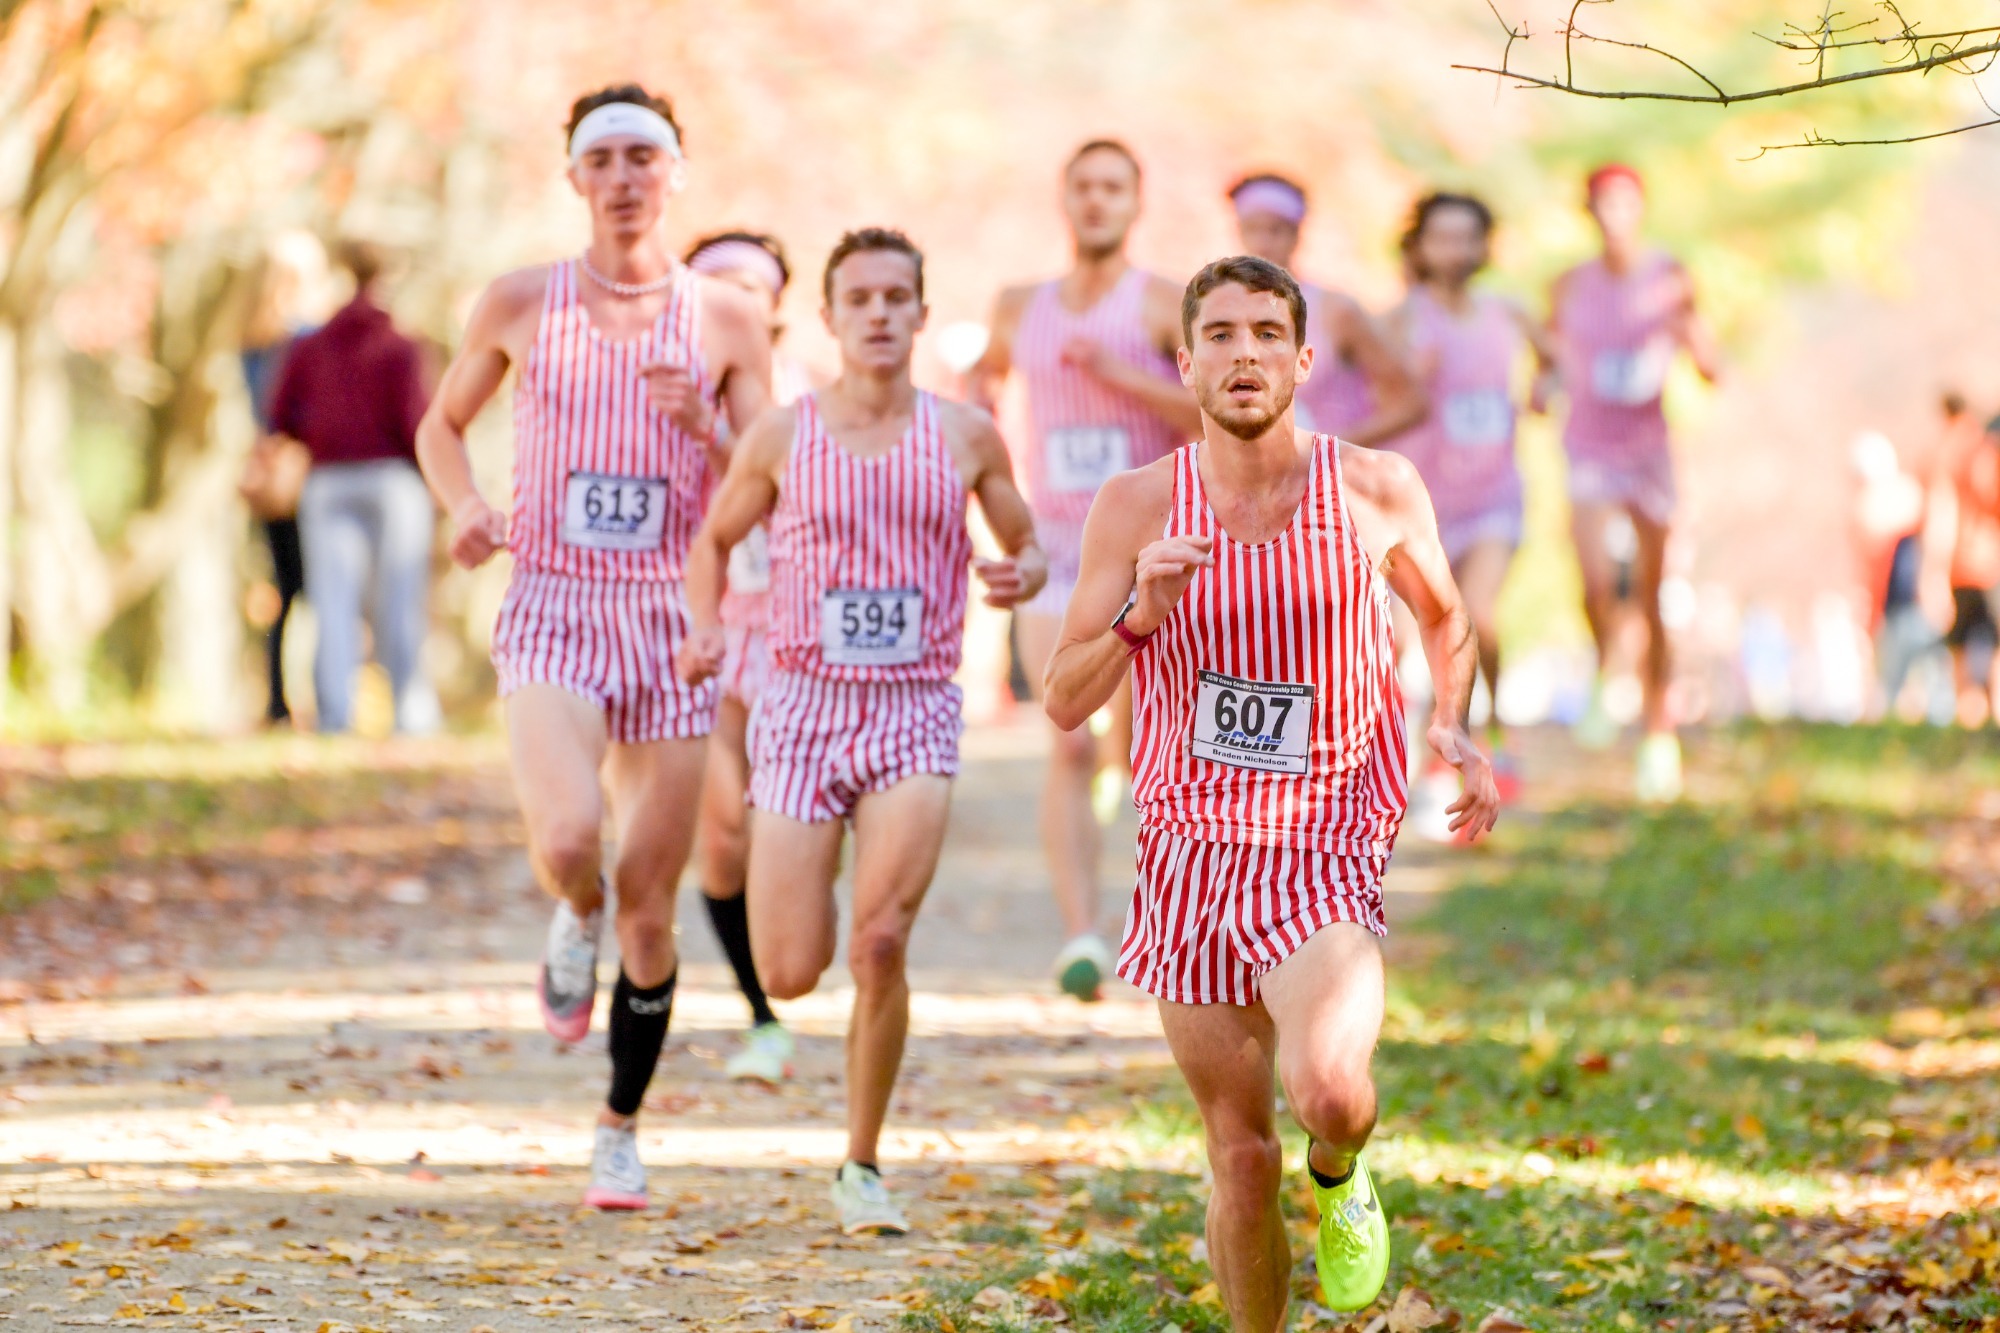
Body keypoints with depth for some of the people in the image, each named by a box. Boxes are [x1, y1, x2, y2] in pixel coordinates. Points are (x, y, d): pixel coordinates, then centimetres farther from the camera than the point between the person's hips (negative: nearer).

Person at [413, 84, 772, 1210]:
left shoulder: (727, 318, 4)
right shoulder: (523, 305, 4)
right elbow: (443, 426, 19)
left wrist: (705, 427, -15)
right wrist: (466, 505, -1)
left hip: (671, 619, 1)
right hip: (551, 610, -1)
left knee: (650, 907, 4)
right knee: (567, 843, -27)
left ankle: (622, 1130, 23)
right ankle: (577, 917, 10)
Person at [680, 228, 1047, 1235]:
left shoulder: (965, 436, 4)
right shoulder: (783, 437, 2)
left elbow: (1026, 544, 17)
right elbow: (715, 539, 16)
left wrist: (1023, 574, -7)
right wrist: (705, 627, -3)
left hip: (915, 710, 0)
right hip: (805, 702, 0)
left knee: (880, 946, -17)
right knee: (789, 974, -5)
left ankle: (862, 1168, 1)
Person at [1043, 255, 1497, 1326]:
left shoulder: (1377, 492, -2)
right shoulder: (1138, 505, -2)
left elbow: (1444, 617, 18)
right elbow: (1063, 702, -1)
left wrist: (1454, 727, 0)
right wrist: (1142, 611, -18)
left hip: (1325, 852, -1)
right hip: (1191, 857, 2)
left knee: (1328, 1093, -25)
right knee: (1241, 1160, 4)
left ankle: (1341, 1181, 11)